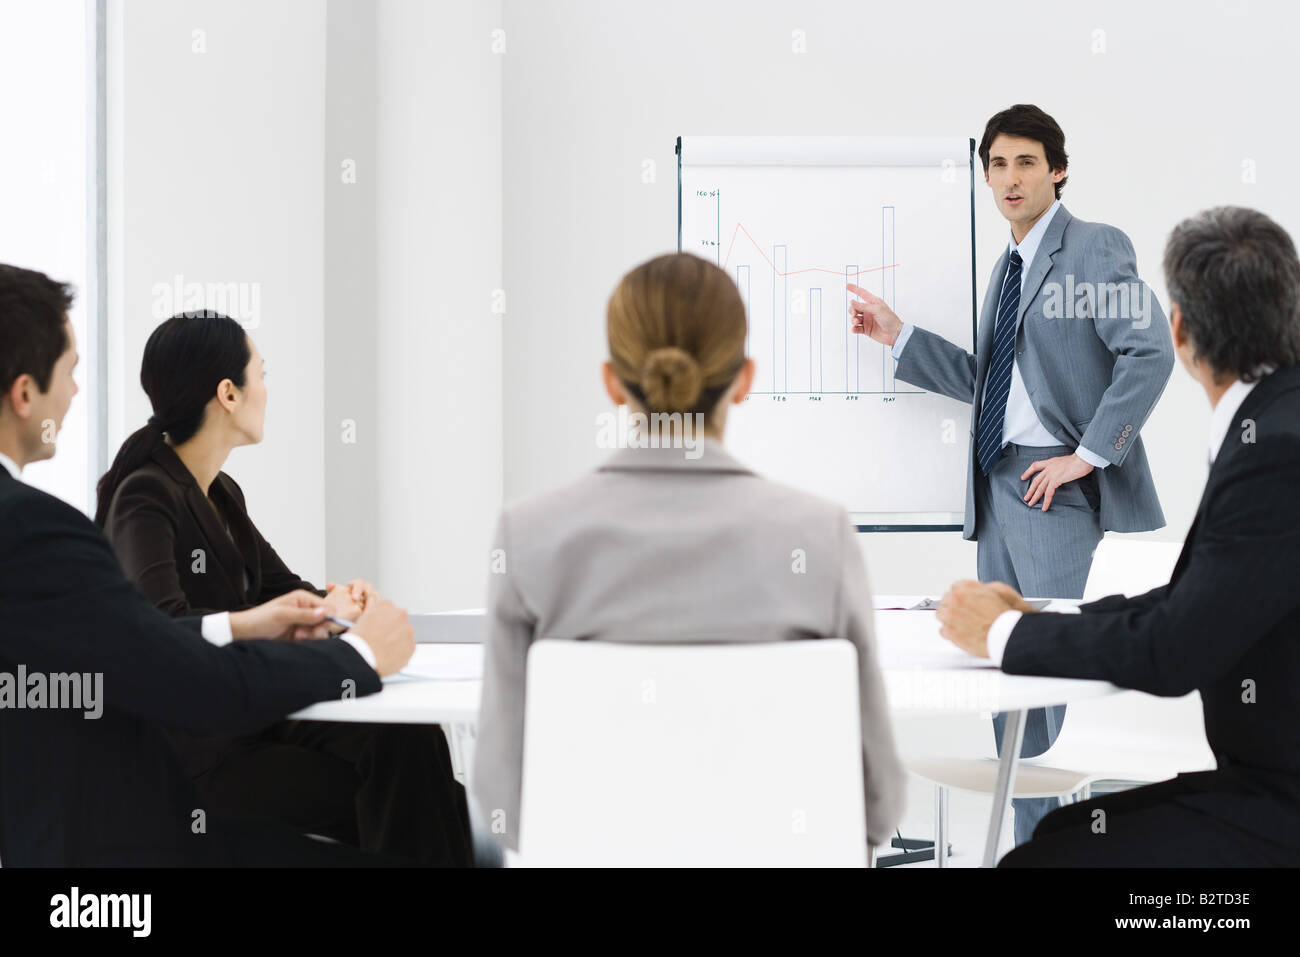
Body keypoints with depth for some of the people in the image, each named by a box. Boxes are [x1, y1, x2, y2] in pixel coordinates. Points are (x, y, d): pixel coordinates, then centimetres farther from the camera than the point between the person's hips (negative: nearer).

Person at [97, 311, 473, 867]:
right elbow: (163, 625, -30)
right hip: (189, 747, -7)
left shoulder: (222, 493, 14)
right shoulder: (143, 497, -14)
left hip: (248, 713, 7)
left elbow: (279, 589, 16)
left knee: (409, 738, -20)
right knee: (384, 795, -22)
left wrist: (339, 602, -9)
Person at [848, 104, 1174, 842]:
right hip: (1000, 489, 9)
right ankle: (1035, 842, 20)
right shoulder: (1010, 265, 19)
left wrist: (1086, 456, -19)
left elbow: (1151, 353, -18)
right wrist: (899, 336, 15)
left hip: (1060, 493, -9)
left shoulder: (1096, 248, -6)